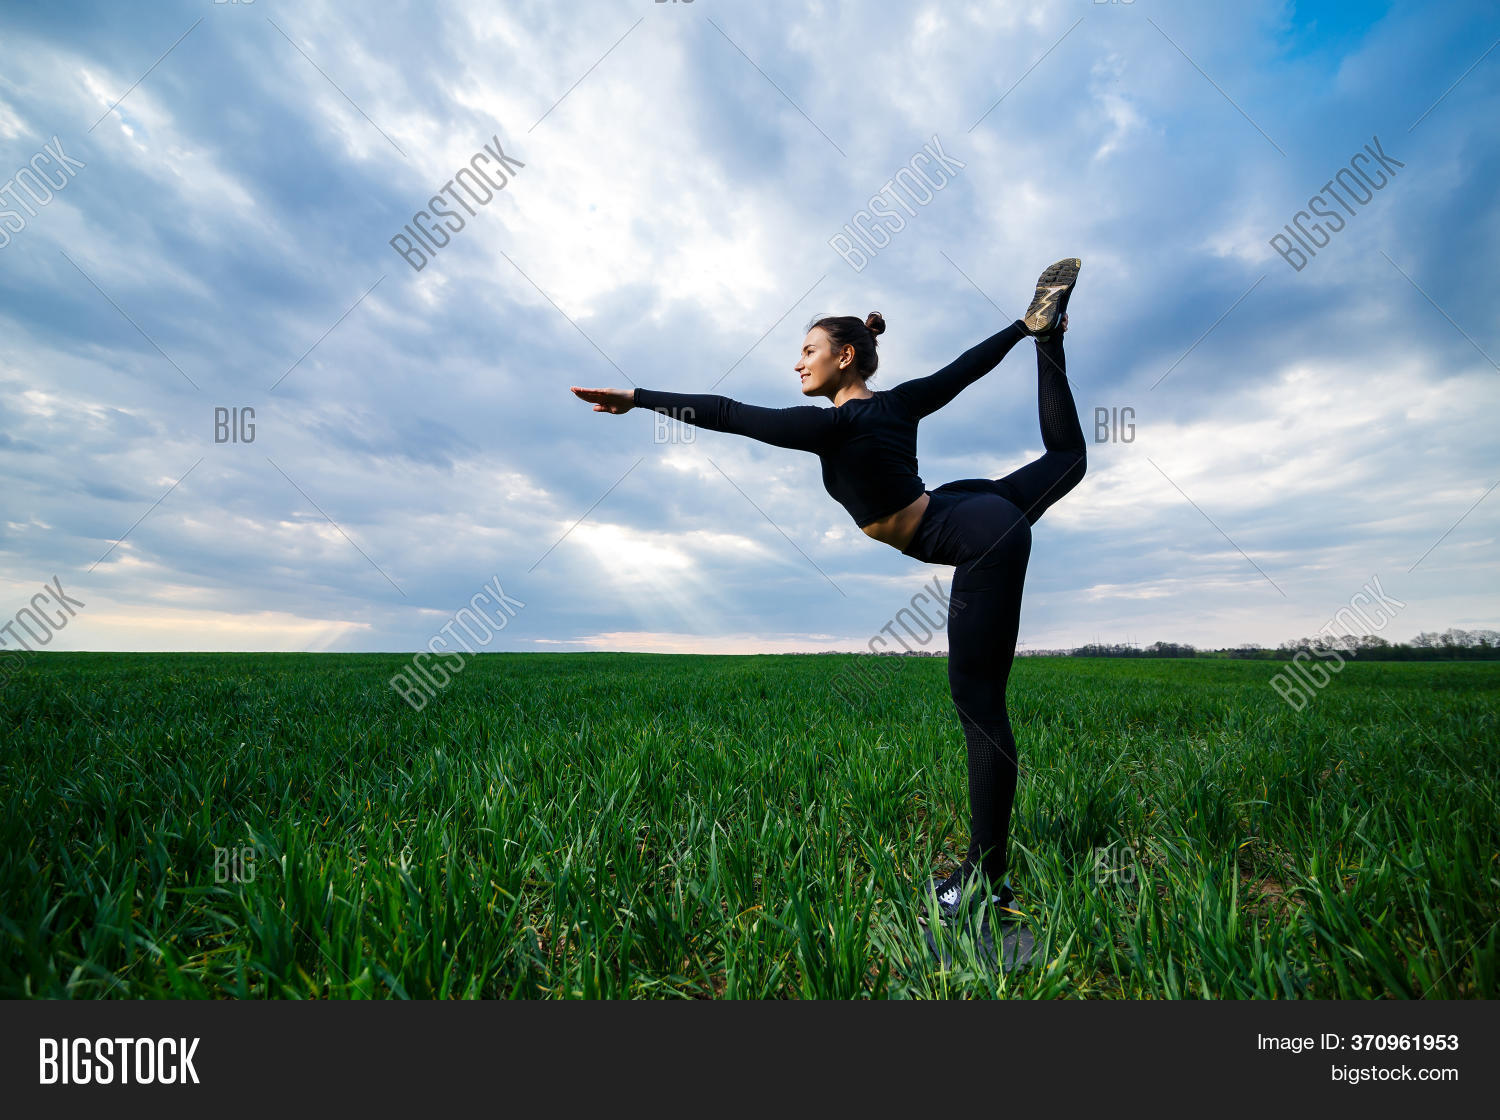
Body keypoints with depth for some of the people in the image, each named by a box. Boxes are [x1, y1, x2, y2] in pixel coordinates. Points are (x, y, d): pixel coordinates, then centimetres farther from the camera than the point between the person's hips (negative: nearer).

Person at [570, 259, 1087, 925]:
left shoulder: (835, 426, -19)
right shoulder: (896, 404, 1)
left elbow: (728, 415, -17)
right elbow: (965, 368, 12)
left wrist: (636, 399, -10)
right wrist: (1026, 329, 27)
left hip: (979, 540, -9)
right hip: (976, 508, 9)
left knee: (978, 702, -6)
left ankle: (987, 877, 3)